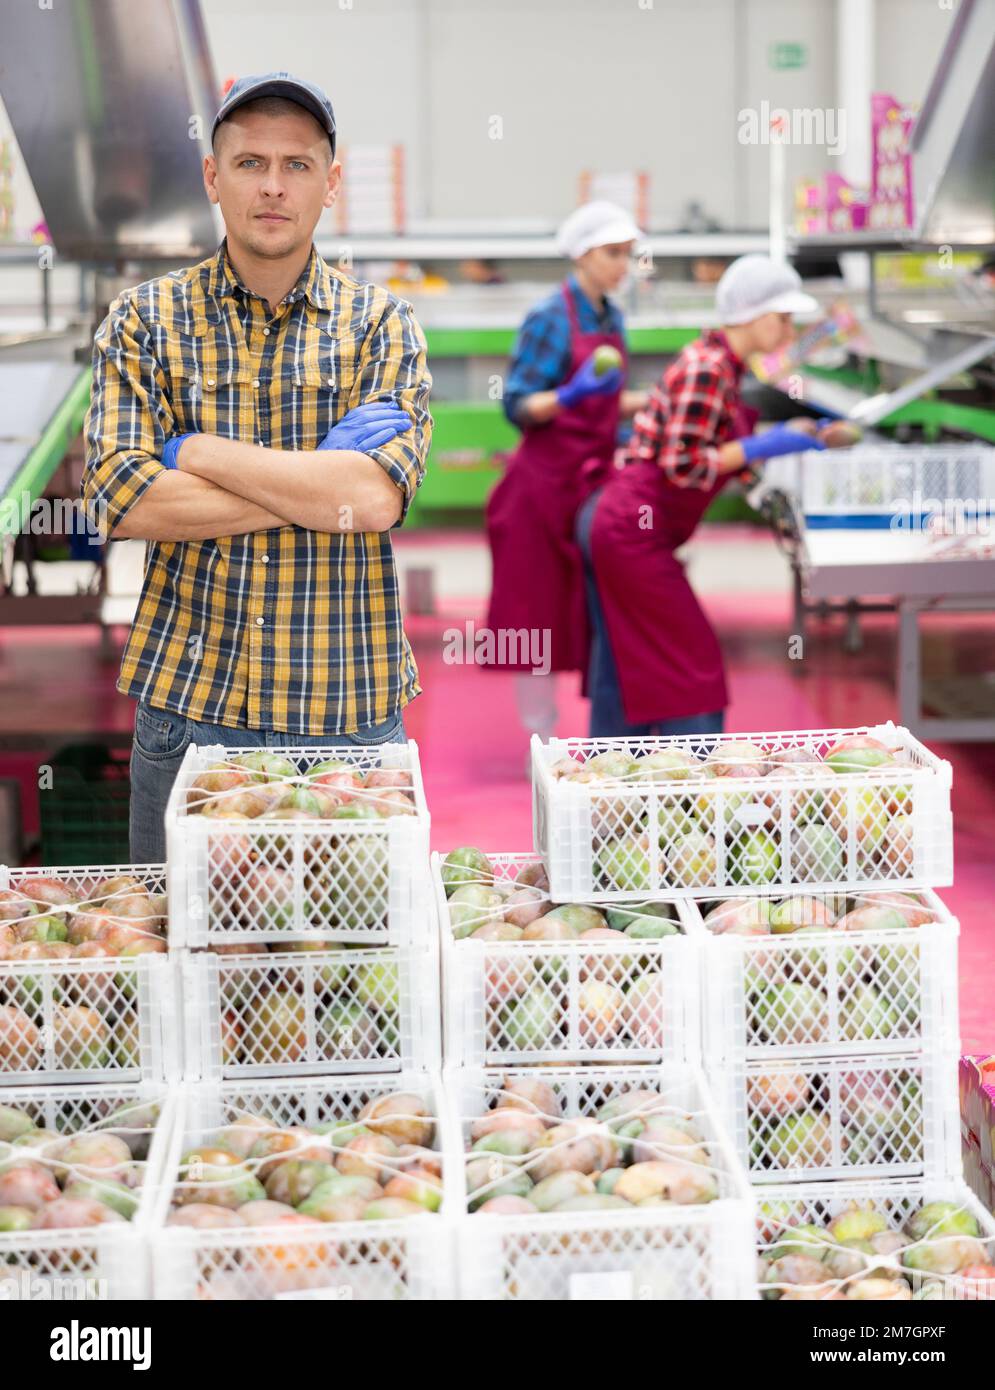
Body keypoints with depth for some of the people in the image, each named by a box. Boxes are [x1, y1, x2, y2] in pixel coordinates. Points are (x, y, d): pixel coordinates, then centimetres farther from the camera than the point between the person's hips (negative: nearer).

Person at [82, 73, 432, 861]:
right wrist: (317, 488, -13)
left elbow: (378, 498, -15)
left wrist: (195, 450, -12)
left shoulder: (380, 325, 2)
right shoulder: (144, 321, 3)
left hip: (346, 707, 0)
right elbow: (122, 500, -10)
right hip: (187, 701, 1)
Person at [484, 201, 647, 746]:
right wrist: (572, 395, -31)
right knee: (541, 618, 0)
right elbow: (519, 407, -15)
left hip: (594, 482, 7)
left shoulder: (611, 318, 10)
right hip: (546, 484, -7)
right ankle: (542, 744, 8)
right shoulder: (550, 319, -12)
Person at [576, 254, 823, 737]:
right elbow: (683, 466, -20)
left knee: (624, 670, 14)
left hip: (615, 525, 10)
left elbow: (714, 452, 18)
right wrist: (763, 446, -15)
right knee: (689, 660, -5)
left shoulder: (721, 364, 13)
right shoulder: (707, 369, -16)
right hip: (634, 530, -10)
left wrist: (785, 437, 13)